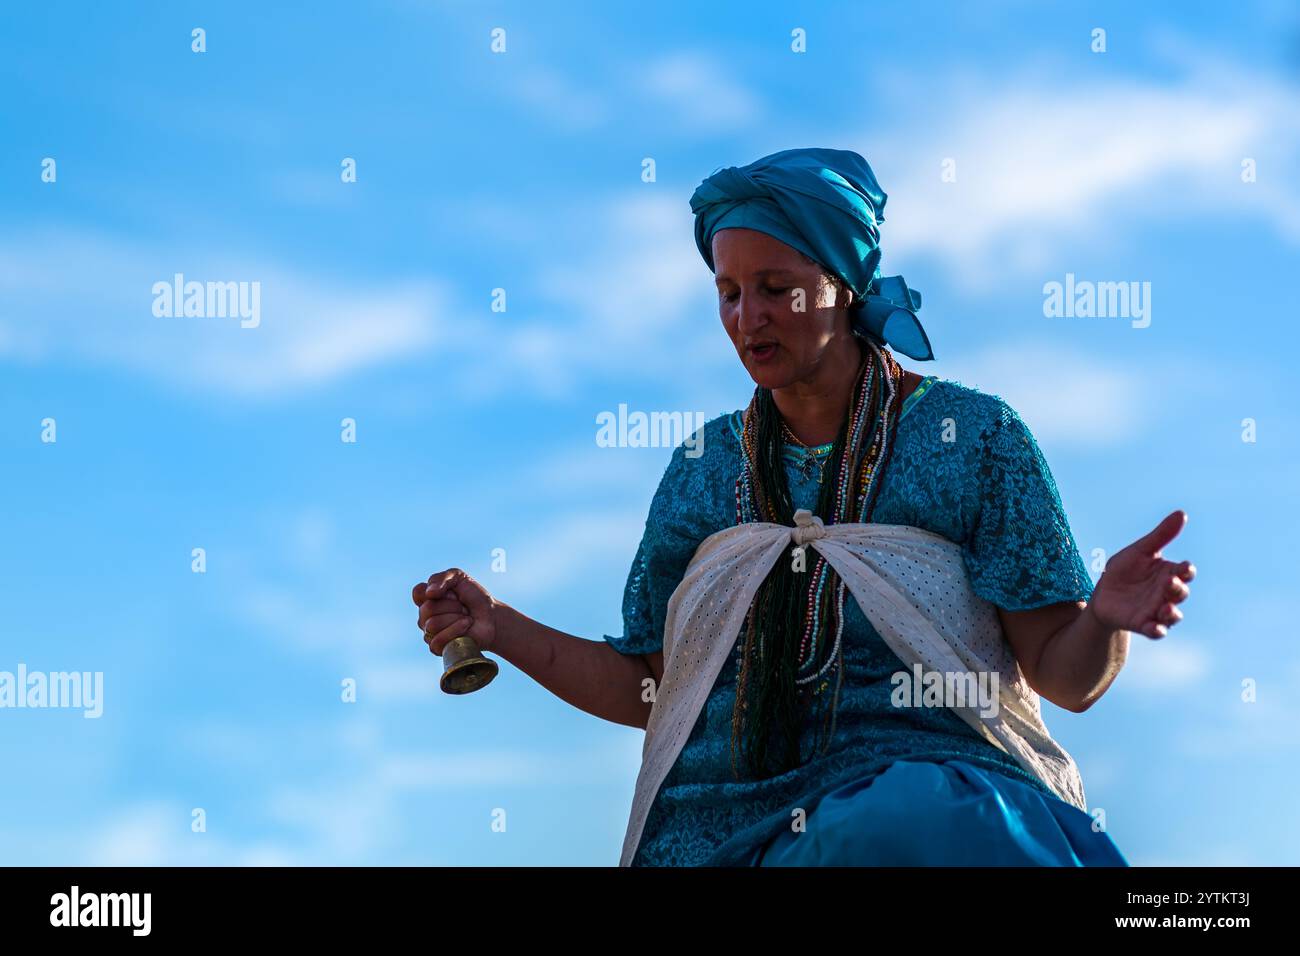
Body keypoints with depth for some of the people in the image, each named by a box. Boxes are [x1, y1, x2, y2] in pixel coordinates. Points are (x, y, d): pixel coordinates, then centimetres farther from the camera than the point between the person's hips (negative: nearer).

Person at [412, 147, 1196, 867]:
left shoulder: (974, 434, 7)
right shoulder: (704, 467, 17)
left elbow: (1064, 676, 2)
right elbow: (649, 689, 18)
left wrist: (1105, 620, -20)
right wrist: (500, 629, 6)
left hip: (914, 782, -2)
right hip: (720, 816, 3)